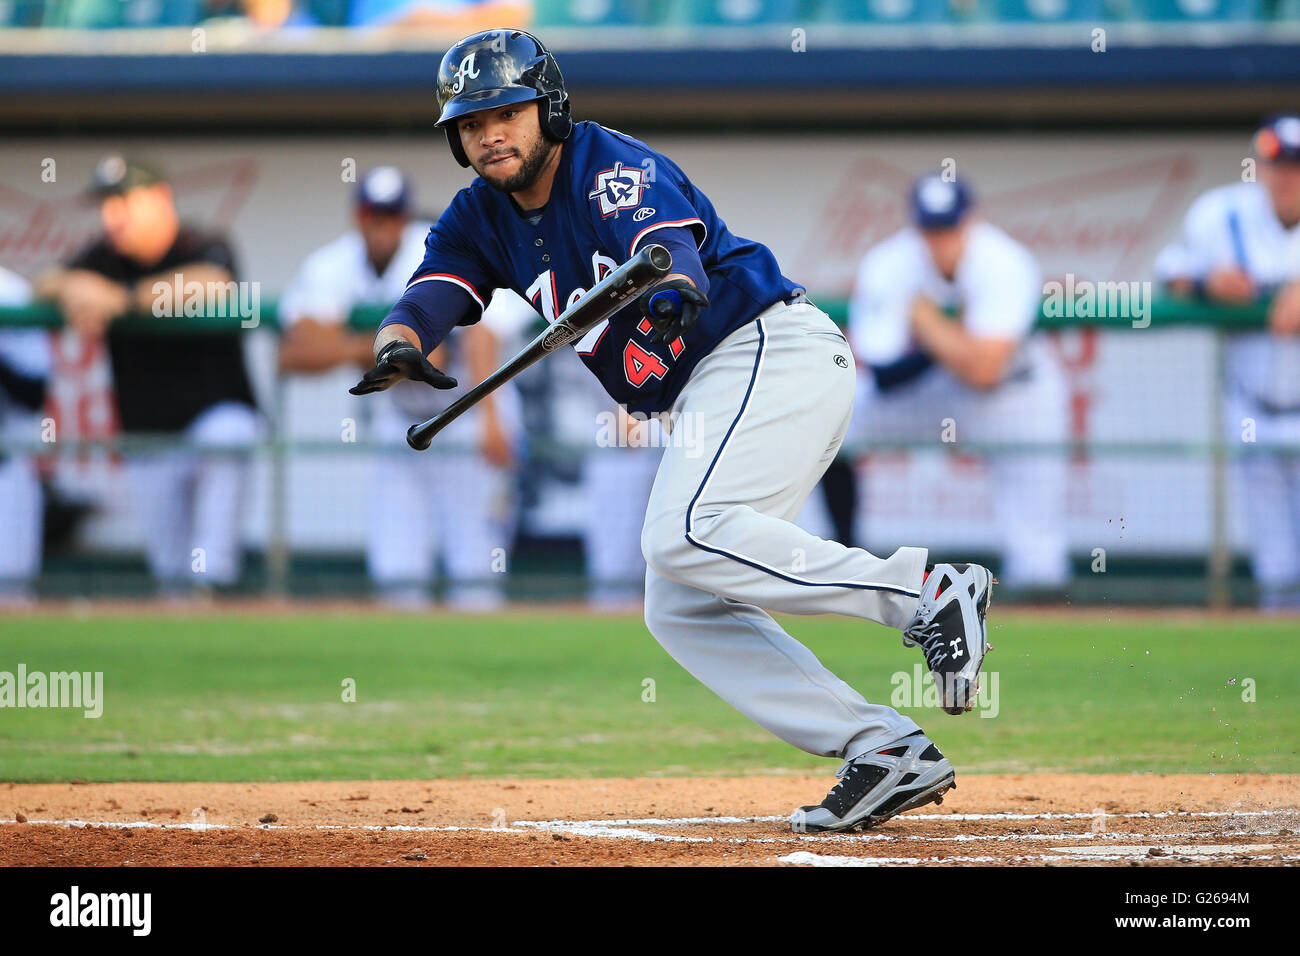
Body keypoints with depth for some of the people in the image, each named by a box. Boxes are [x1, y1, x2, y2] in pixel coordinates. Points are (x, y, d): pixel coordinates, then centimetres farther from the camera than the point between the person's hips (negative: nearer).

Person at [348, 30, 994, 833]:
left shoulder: (614, 168, -13)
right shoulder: (481, 218, 10)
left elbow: (671, 245, -32)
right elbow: (429, 297, -5)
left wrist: (670, 294, -56)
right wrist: (398, 346, -29)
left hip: (776, 350, -9)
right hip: (708, 399, 9)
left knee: (682, 536, -28)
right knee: (679, 610, 3)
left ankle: (927, 592, -26)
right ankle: (888, 751, -2)